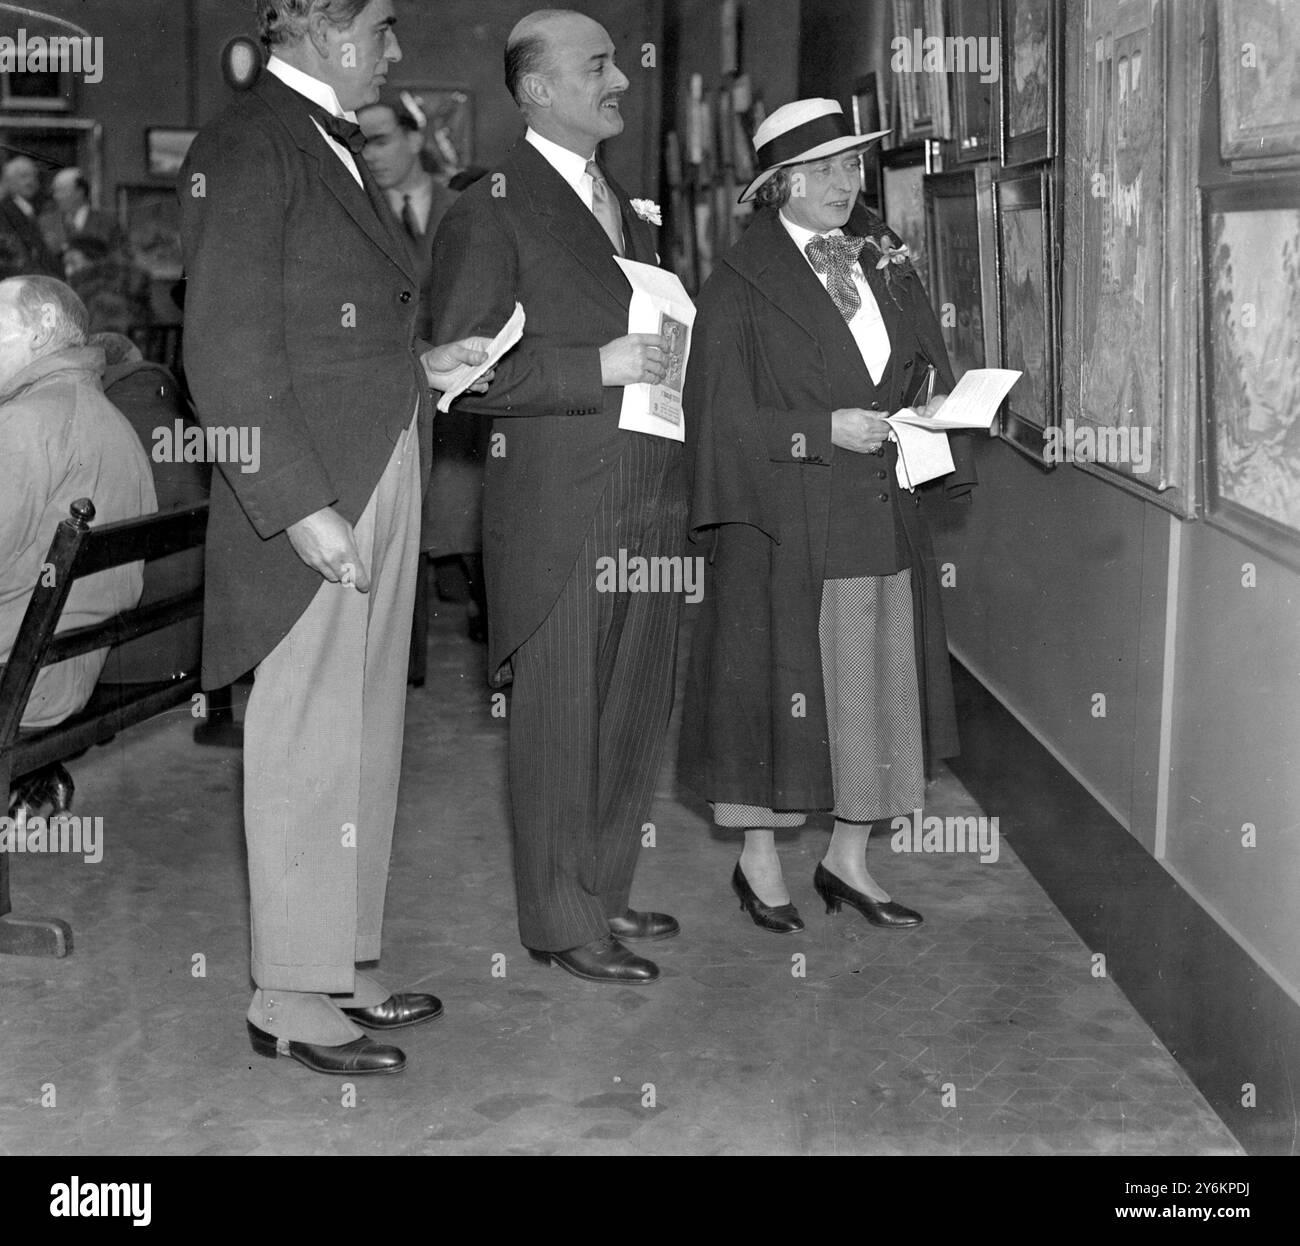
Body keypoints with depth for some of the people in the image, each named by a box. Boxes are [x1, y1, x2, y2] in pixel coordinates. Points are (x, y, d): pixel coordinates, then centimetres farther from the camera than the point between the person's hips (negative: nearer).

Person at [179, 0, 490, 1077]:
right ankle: (290, 1000, 11)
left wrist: (418, 370, 7)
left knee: (363, 744, 14)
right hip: (310, 501, -9)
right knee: (310, 747, -1)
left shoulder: (337, 146, 17)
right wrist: (301, 505, -21)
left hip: (379, 484, 9)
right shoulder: (247, 147, -12)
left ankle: (340, 967, 25)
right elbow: (229, 359, -17)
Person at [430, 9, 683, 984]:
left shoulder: (625, 206, 19)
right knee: (560, 722, 1)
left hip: (651, 505, 8)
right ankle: (560, 921, 13)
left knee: (635, 714, 13)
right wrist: (597, 367, -19)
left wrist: (665, 360, 14)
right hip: (559, 513, -8)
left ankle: (604, 892, 27)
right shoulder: (490, 213, -7)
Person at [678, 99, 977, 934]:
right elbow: (721, 417, -10)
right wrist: (826, 431, -17)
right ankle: (760, 862, 18)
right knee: (779, 686, 2)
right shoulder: (740, 287, -7)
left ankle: (849, 859, 23)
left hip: (885, 523, 6)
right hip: (785, 529, -5)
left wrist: (931, 413, -5)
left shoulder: (885, 262, 11)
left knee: (878, 686, 9)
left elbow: (926, 367, 17)